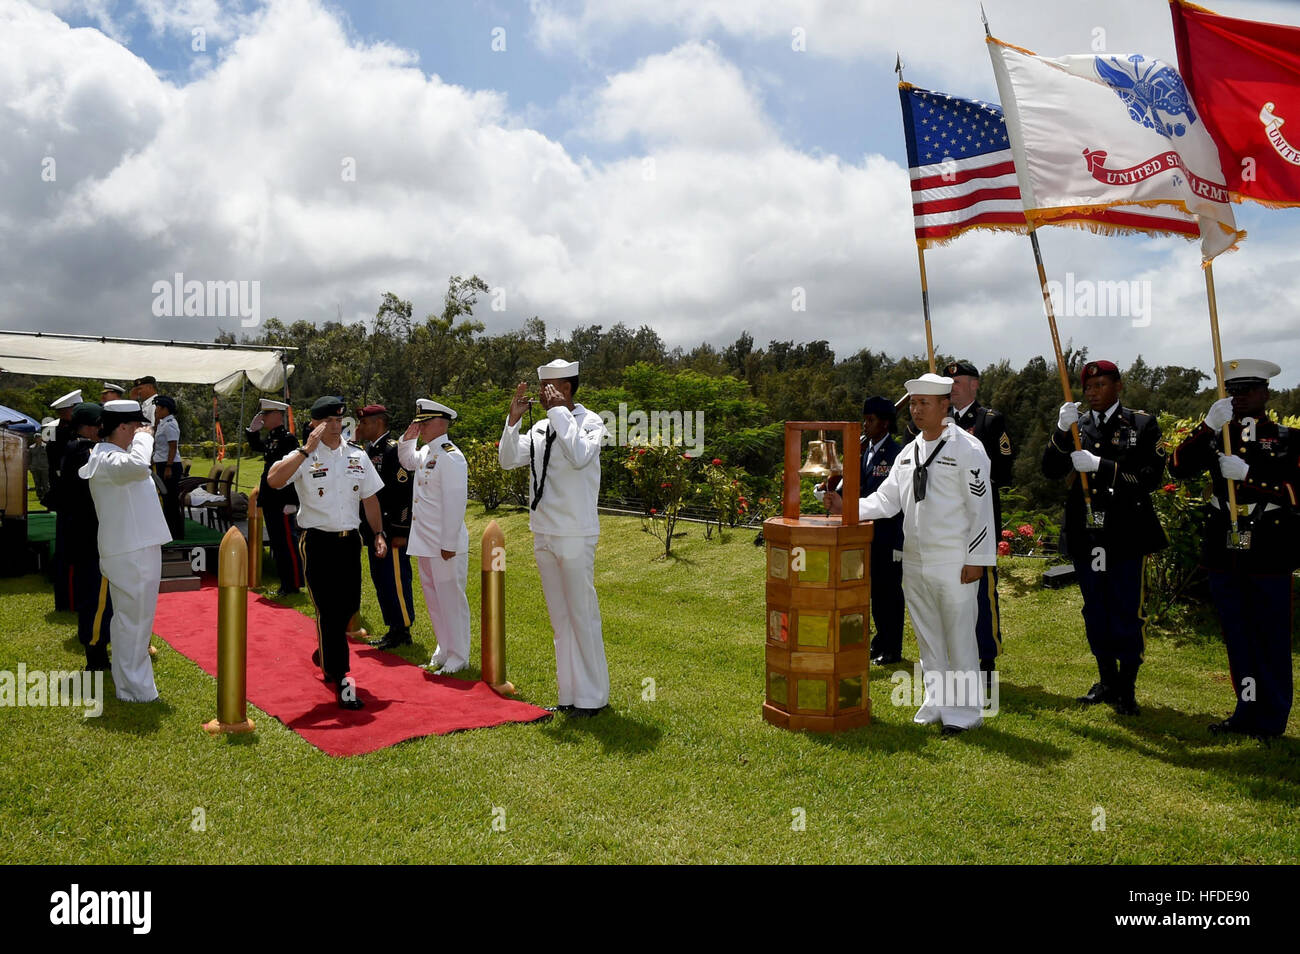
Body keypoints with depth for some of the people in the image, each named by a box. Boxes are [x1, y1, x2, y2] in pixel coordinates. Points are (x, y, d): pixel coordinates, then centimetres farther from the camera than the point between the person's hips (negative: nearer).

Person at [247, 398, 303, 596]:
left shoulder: (288, 438, -14)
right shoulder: (270, 438, 12)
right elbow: (256, 447, 31)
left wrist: (291, 502, -20)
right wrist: (253, 429, 12)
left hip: (282, 501, -9)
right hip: (270, 500, 10)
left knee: (287, 541, -3)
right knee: (276, 541, 13)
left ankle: (294, 584, 6)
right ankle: (285, 582, 22)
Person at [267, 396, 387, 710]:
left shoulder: (357, 456, 8)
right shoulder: (304, 457, -6)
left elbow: (370, 498, 15)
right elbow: (273, 480, -25)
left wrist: (379, 534, 9)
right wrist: (307, 449, -27)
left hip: (349, 540, 5)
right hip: (317, 542, -5)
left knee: (349, 605, 13)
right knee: (329, 610, -4)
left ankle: (326, 654, 41)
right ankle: (341, 679, 2)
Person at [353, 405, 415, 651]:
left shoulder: (394, 449, -14)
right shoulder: (369, 449, 13)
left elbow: (404, 492, -18)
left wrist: (400, 532, -19)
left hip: (392, 531, -10)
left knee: (395, 580, -2)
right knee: (380, 580, 14)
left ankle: (403, 631, 9)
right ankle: (393, 630, 24)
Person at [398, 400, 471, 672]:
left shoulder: (451, 457, -18)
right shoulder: (426, 452, 9)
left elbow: (455, 503, -21)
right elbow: (407, 462, 32)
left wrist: (449, 544, -21)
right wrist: (407, 440, 12)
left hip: (444, 544, -9)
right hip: (424, 542, 9)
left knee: (451, 599, 1)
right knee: (433, 598, 18)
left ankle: (458, 657, 13)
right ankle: (445, 648, 32)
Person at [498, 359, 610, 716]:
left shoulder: (589, 421, -9)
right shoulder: (540, 428, 9)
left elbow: (579, 456, -29)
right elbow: (508, 460, 6)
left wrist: (559, 411, -22)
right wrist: (513, 418, -3)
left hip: (574, 536, -7)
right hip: (543, 533, 7)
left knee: (582, 616, 0)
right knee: (559, 618, 15)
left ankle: (592, 697, 12)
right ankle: (569, 694, 26)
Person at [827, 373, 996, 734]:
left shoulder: (967, 449, -8)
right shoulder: (908, 452, 12)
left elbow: (980, 507, -10)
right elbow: (886, 500, 11)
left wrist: (976, 559, -13)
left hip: (953, 563, -7)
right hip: (914, 561, 7)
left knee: (959, 636, 0)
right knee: (927, 637, 15)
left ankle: (966, 710, 14)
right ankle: (936, 703, 28)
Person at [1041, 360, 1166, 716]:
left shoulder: (1142, 425, 1)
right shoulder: (1075, 426, 9)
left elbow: (1150, 476, -10)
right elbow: (1051, 470, -3)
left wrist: (1099, 466, -19)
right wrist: (1061, 431, -18)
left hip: (1126, 535, -3)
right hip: (1086, 535, 3)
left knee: (1127, 613, 2)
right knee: (1095, 612, 12)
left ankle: (1127, 689, 16)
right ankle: (1107, 680, 27)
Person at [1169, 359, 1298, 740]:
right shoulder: (1216, 437, 9)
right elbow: (1178, 467, -7)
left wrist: (1247, 475, -19)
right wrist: (1209, 425, -17)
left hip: (1269, 555, -3)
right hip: (1224, 554, 3)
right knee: (1237, 637, 12)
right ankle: (1247, 711, 24)